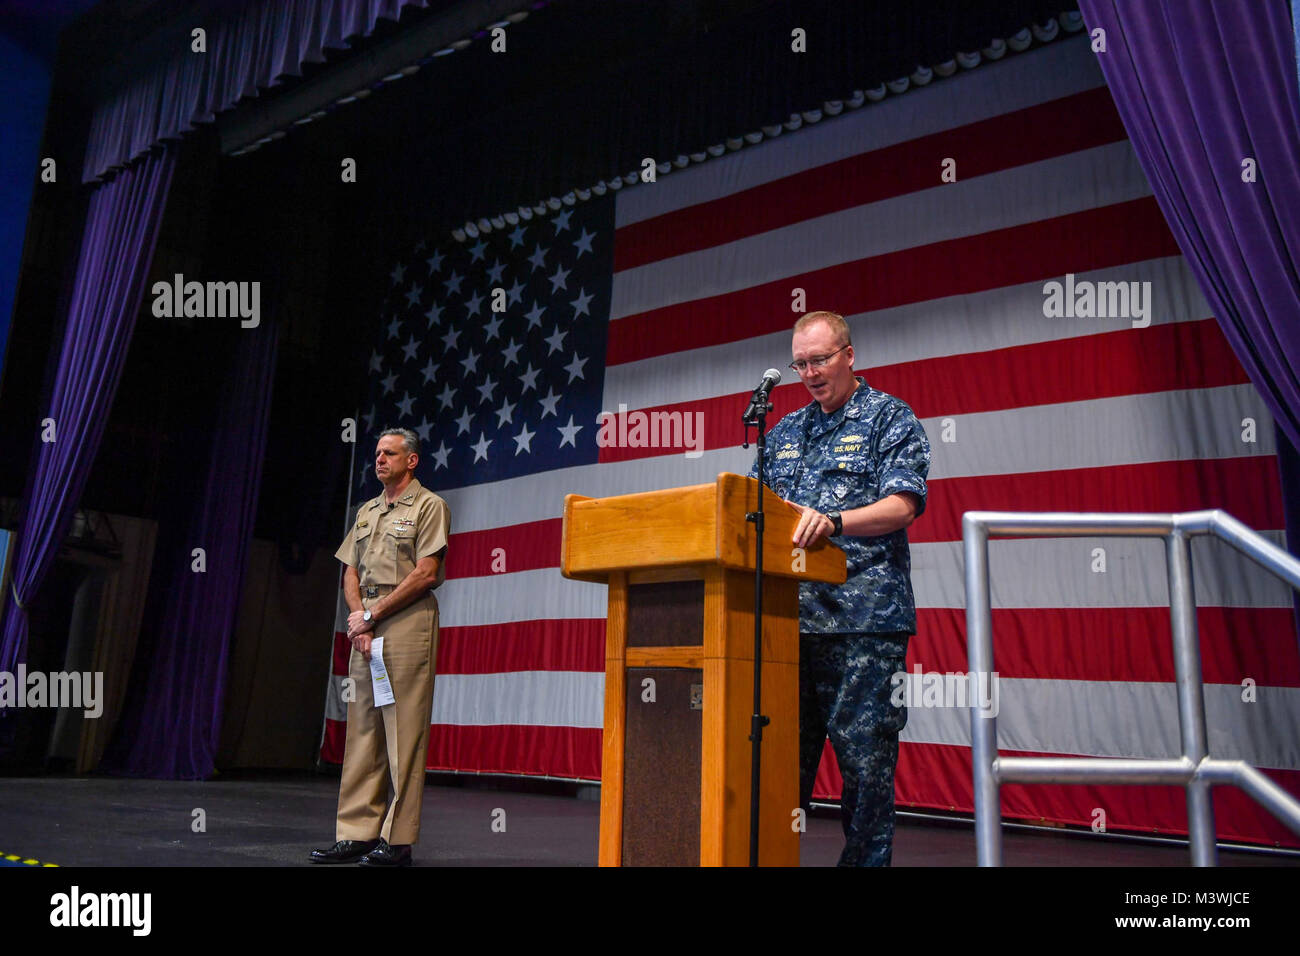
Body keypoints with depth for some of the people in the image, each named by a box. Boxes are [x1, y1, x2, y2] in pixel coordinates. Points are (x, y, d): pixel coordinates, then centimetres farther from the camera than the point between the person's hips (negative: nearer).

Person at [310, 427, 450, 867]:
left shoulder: (429, 506, 0)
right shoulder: (366, 511, 22)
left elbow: (426, 573, -9)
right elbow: (350, 572, 18)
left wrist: (372, 614, -9)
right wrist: (358, 618, 0)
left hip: (407, 621, -7)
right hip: (365, 626, 7)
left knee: (403, 730, -6)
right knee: (361, 728, 6)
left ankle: (398, 839, -2)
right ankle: (357, 834, 12)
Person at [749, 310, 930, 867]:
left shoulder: (890, 418, 3)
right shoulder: (785, 431, 20)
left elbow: (902, 506, -11)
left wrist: (833, 521, -28)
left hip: (864, 614, -5)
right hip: (791, 613, 5)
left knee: (864, 753, -1)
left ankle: (866, 858, 11)